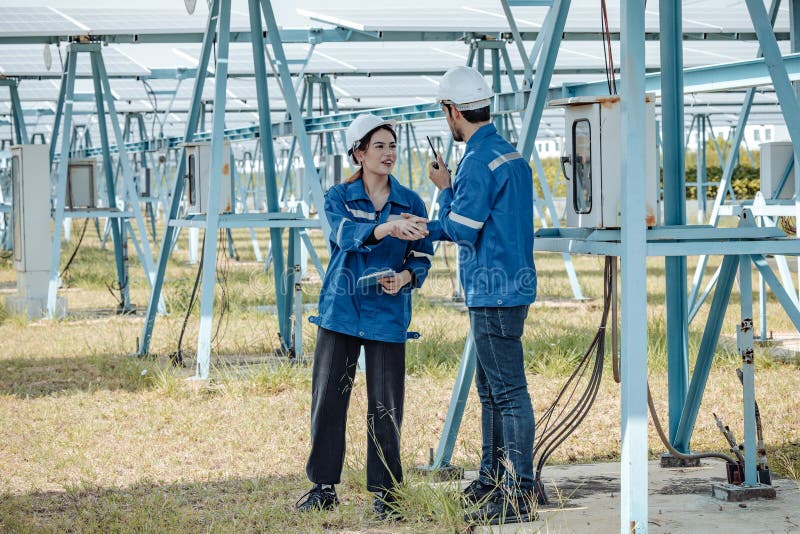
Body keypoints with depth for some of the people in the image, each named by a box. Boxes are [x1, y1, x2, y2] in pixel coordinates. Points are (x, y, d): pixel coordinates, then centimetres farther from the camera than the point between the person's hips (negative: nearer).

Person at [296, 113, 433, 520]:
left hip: (388, 315, 0)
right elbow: (347, 234, -20)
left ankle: (385, 492, 10)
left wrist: (405, 277, -17)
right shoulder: (339, 197, 1)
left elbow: (422, 259, 6)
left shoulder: (412, 204, 6)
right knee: (328, 396, 2)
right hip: (340, 309, 0)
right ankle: (324, 487, 13)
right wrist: (387, 228, -40)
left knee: (385, 406, 0)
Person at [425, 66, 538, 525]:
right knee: (491, 389, 18)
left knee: (509, 392, -9)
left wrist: (445, 188, 2)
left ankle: (519, 497, -9)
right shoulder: (509, 154, 15)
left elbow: (462, 229, -15)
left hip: (494, 293, -10)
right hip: (508, 287, 10)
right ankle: (493, 480, 27)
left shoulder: (480, 161, -16)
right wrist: (424, 231, 25)